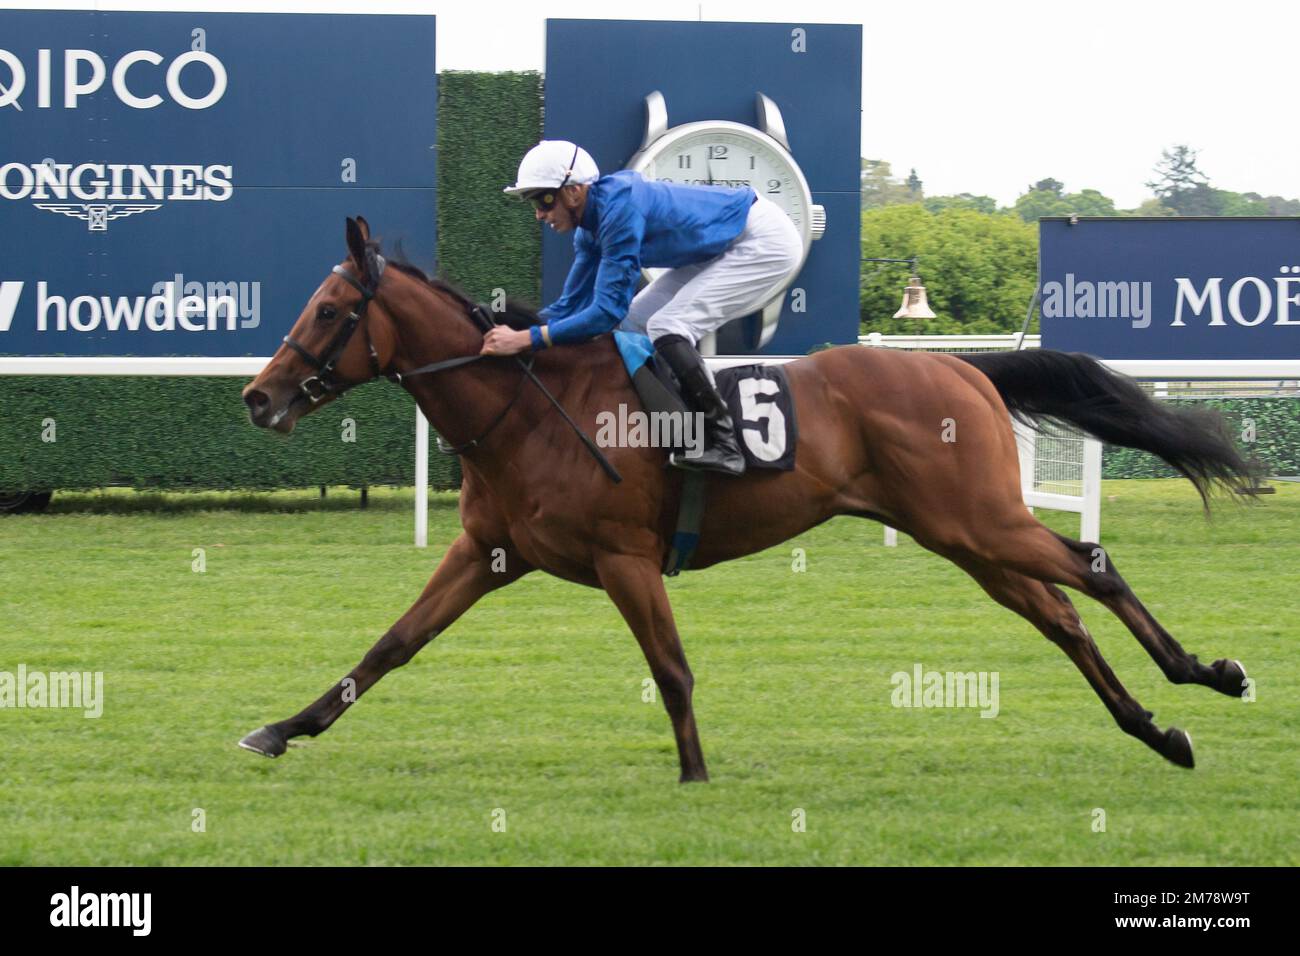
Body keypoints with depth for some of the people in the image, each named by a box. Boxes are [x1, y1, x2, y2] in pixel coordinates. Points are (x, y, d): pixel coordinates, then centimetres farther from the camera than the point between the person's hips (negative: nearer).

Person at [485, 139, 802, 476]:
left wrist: (527, 339, -33)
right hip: (726, 246, 10)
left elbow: (607, 310, -31)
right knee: (634, 320, 9)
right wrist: (509, 333, -5)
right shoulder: (591, 225, 2)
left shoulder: (620, 207, -29)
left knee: (666, 327, -21)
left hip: (766, 242, -10)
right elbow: (570, 306, 8)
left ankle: (723, 445, -21)